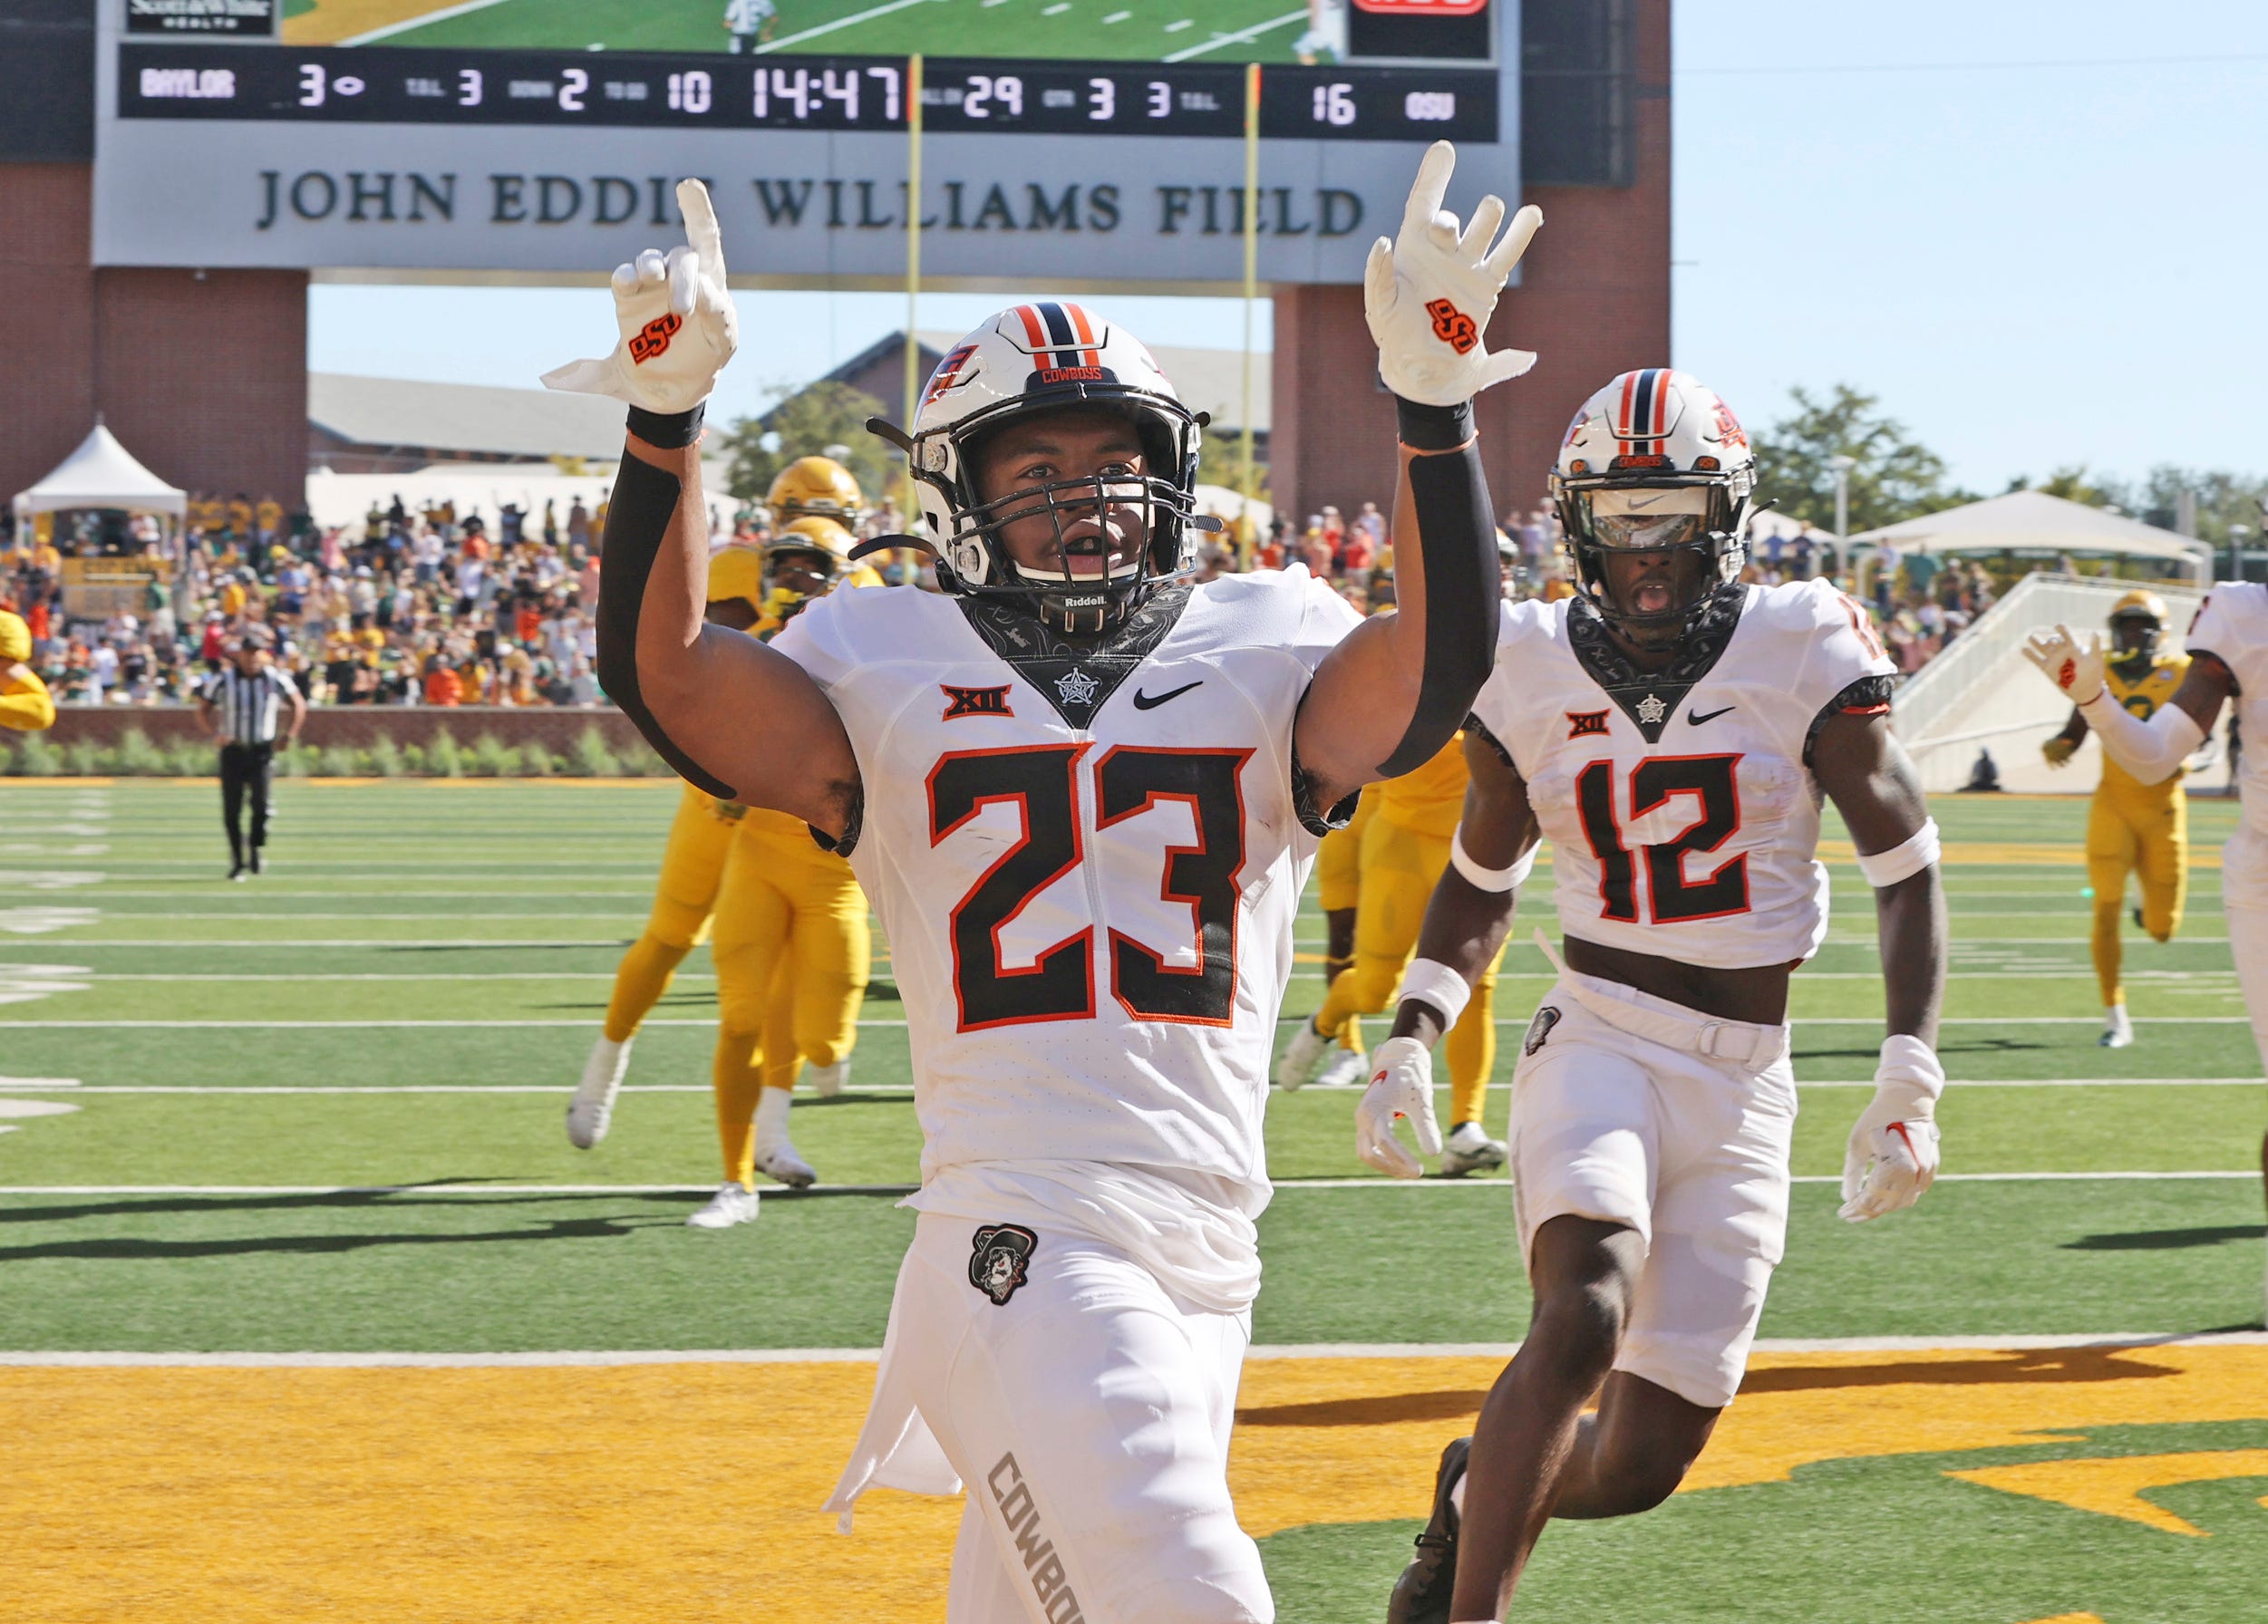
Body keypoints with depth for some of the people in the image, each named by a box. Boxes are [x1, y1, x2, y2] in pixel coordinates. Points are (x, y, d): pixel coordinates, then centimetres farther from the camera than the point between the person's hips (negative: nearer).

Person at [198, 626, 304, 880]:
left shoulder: (275, 680, 0)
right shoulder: (223, 681, -3)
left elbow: (299, 705, 14)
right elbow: (203, 709, 6)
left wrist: (291, 734, 5)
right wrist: (215, 734, -10)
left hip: (262, 753, 0)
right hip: (233, 752, 0)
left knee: (261, 804, -14)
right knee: (231, 811, 0)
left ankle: (256, 848, 10)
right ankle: (237, 860, 13)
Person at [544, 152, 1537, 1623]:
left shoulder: (1261, 657, 12)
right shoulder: (896, 683, 7)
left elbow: (1439, 673, -8)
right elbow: (659, 671, -6)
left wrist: (1435, 410, -20)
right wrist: (667, 413, -17)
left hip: (1207, 1271, 4)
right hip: (1022, 1256, -4)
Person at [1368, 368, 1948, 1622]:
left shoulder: (1804, 654, -4)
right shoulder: (1534, 672, 1)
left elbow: (1906, 869, 0)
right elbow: (1482, 874, 17)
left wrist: (1909, 1087, -7)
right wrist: (1411, 1038, 5)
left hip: (1744, 1091, 1)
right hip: (1599, 1043, -1)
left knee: (1642, 1464, 2)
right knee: (1586, 1313, -32)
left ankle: (1479, 1493, 35)